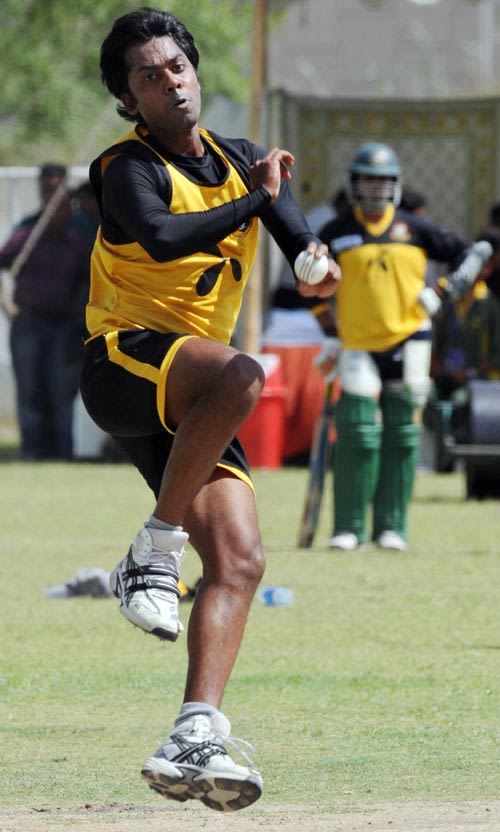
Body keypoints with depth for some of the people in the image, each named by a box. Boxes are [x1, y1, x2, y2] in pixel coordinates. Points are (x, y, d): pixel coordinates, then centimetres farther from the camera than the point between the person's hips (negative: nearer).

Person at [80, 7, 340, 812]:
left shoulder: (242, 163, 17)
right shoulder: (129, 167, -5)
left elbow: (301, 242, 11)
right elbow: (161, 237, -25)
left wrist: (315, 263, -12)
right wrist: (252, 201, -16)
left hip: (189, 406, 7)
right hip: (124, 361, -7)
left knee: (240, 559, -11)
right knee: (239, 375, -38)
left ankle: (195, 740, -18)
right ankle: (154, 552, -24)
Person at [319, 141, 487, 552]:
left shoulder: (415, 229, 6)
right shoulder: (337, 234, 5)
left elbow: (462, 253, 10)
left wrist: (439, 293, -2)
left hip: (408, 343, 1)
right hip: (359, 346, -1)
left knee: (401, 437, 2)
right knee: (358, 435, -11)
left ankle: (392, 527, 8)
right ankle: (348, 528, -5)